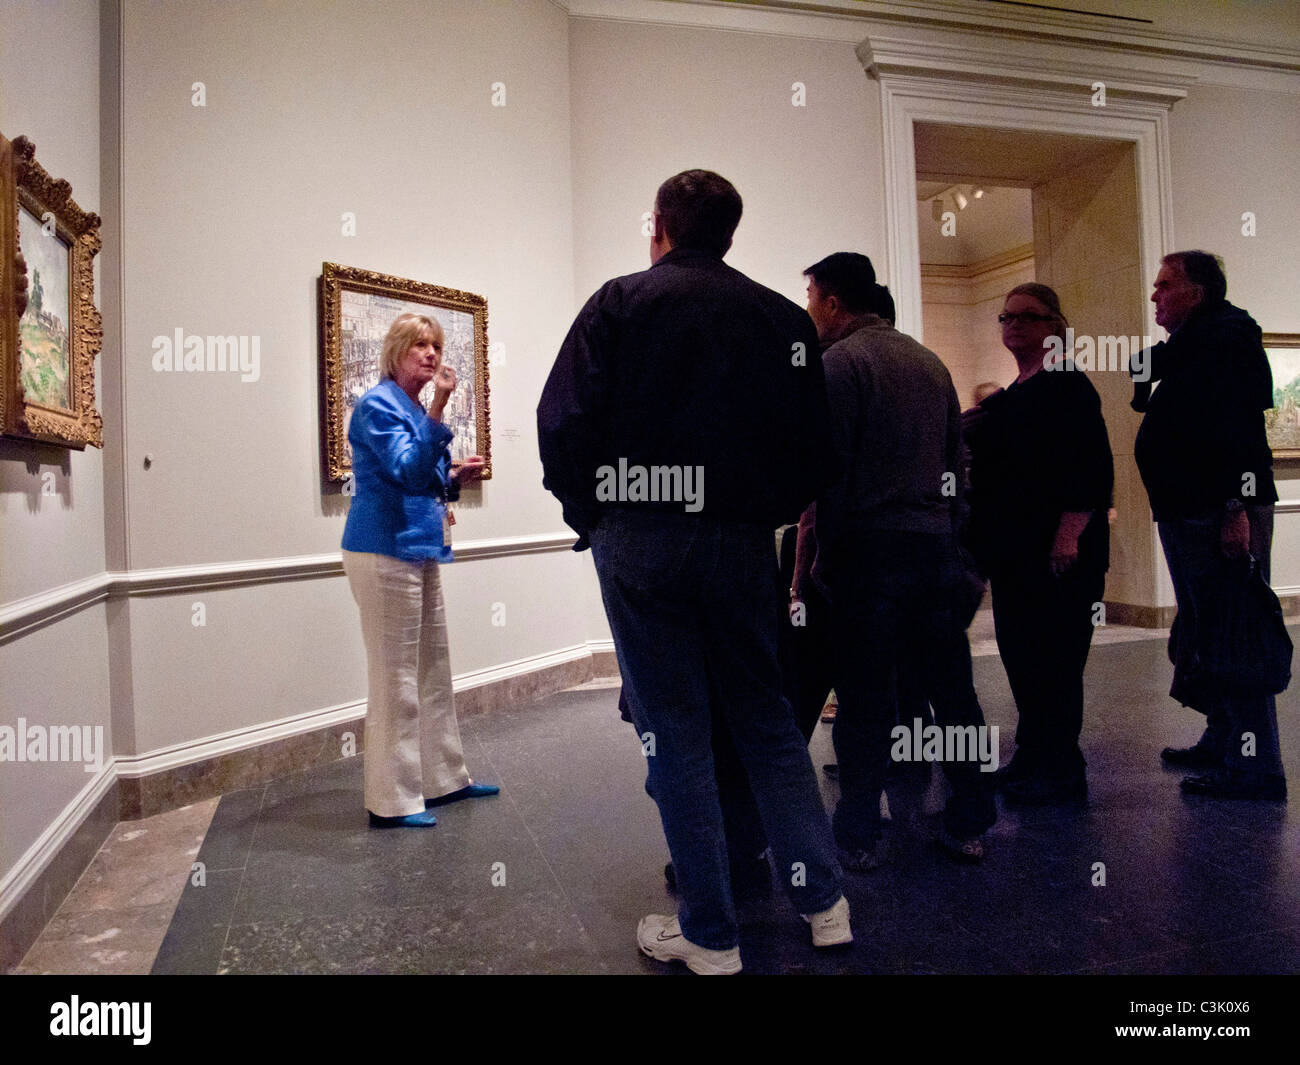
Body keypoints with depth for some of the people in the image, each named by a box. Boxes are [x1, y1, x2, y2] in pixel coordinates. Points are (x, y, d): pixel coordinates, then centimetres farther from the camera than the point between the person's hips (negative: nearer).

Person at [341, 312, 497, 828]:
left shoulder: (415, 408, 18)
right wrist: (438, 408, -28)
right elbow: (407, 470, -24)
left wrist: (456, 477, 7)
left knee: (433, 670, 13)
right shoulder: (378, 405, -10)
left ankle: (444, 779, 24)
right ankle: (392, 801, 5)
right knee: (395, 678, -5)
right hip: (384, 553, -9)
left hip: (417, 552, 10)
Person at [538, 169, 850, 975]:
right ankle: (824, 902, 22)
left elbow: (564, 424, -9)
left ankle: (710, 935, 15)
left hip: (640, 545, -2)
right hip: (742, 544, 3)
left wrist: (593, 517, 3)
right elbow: (812, 447, 1)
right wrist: (763, 515, 12)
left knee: (675, 735, 5)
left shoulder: (620, 304, 1)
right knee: (768, 722, 17)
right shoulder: (782, 318, 7)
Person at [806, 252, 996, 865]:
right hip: (938, 545, 7)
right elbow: (956, 462, 16)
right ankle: (968, 825, 20)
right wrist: (945, 535, 19)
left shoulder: (839, 362, -6)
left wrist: (824, 556, -7)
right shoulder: (929, 361, 16)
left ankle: (859, 837, 10)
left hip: (870, 546, -6)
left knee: (864, 699, 1)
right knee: (952, 687, 11)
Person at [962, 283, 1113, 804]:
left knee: (1052, 657, -4)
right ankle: (1033, 759, 24)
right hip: (1014, 551, 9)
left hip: (1056, 550, -9)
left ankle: (1061, 772, 6)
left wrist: (1069, 535, -23)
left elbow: (1093, 468, -16)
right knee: (1020, 651, 13)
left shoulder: (1068, 386, -7)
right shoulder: (1008, 398, 18)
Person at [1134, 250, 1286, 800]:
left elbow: (1239, 425, -22)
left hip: (1221, 512, -11)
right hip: (1188, 512, 11)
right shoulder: (1186, 347, 20)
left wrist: (1236, 507, -28)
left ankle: (1254, 767, -1)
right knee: (1203, 632, 17)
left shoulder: (1227, 334, -10)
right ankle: (1223, 741, 29)